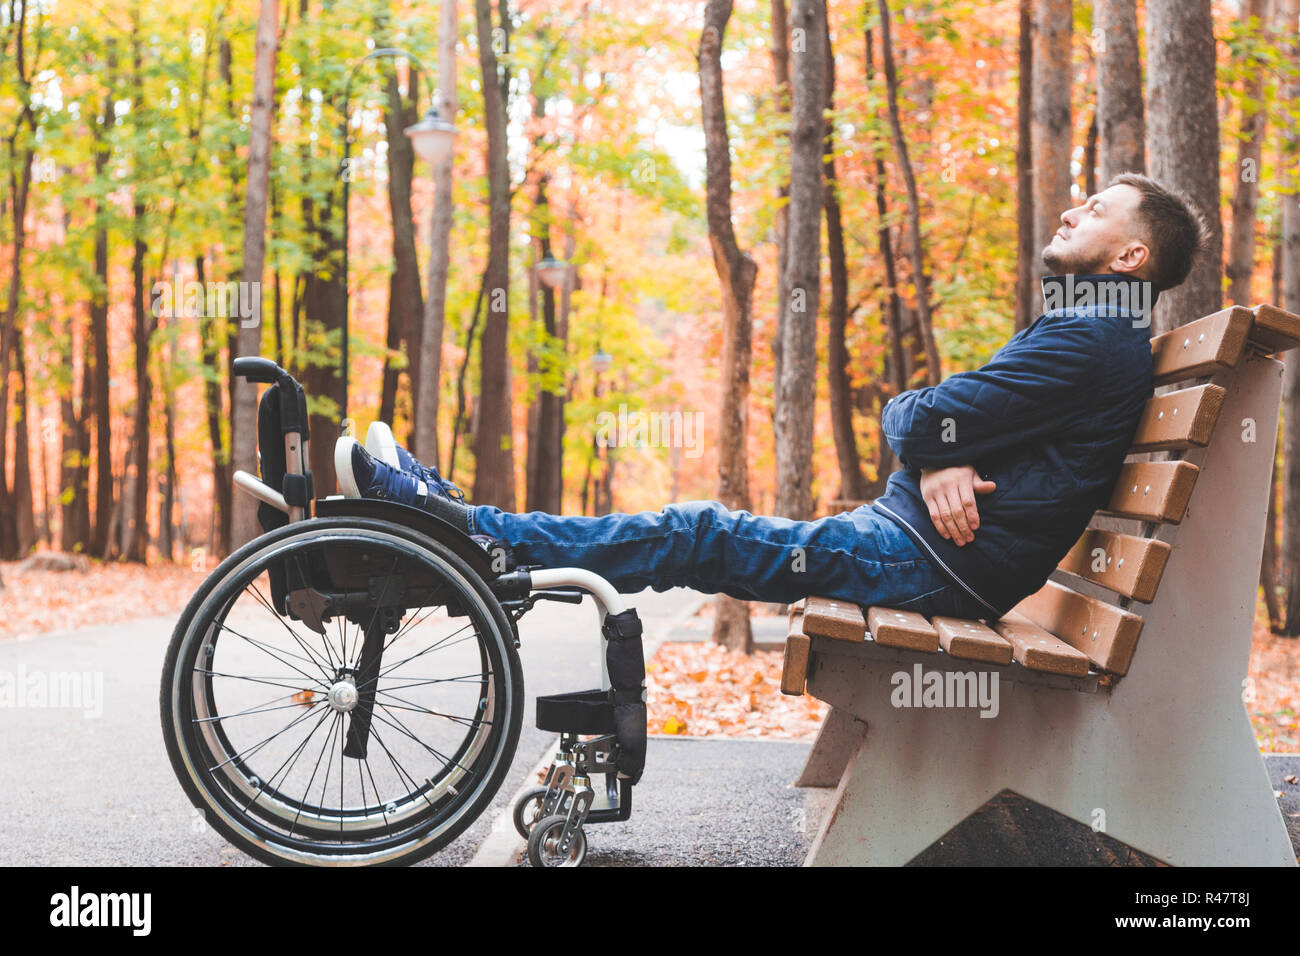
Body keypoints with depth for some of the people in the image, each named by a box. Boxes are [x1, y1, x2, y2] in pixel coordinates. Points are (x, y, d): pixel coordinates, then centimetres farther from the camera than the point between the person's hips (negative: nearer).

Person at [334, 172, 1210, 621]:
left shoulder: (1091, 339, -11)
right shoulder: (1080, 332, 23)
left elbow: (924, 419, -18)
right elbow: (900, 415, 13)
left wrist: (930, 434, 4)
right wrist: (935, 456, -7)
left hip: (936, 564, -9)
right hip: (915, 539, 9)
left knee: (701, 537, -12)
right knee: (704, 536, 2)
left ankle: (461, 525, -10)